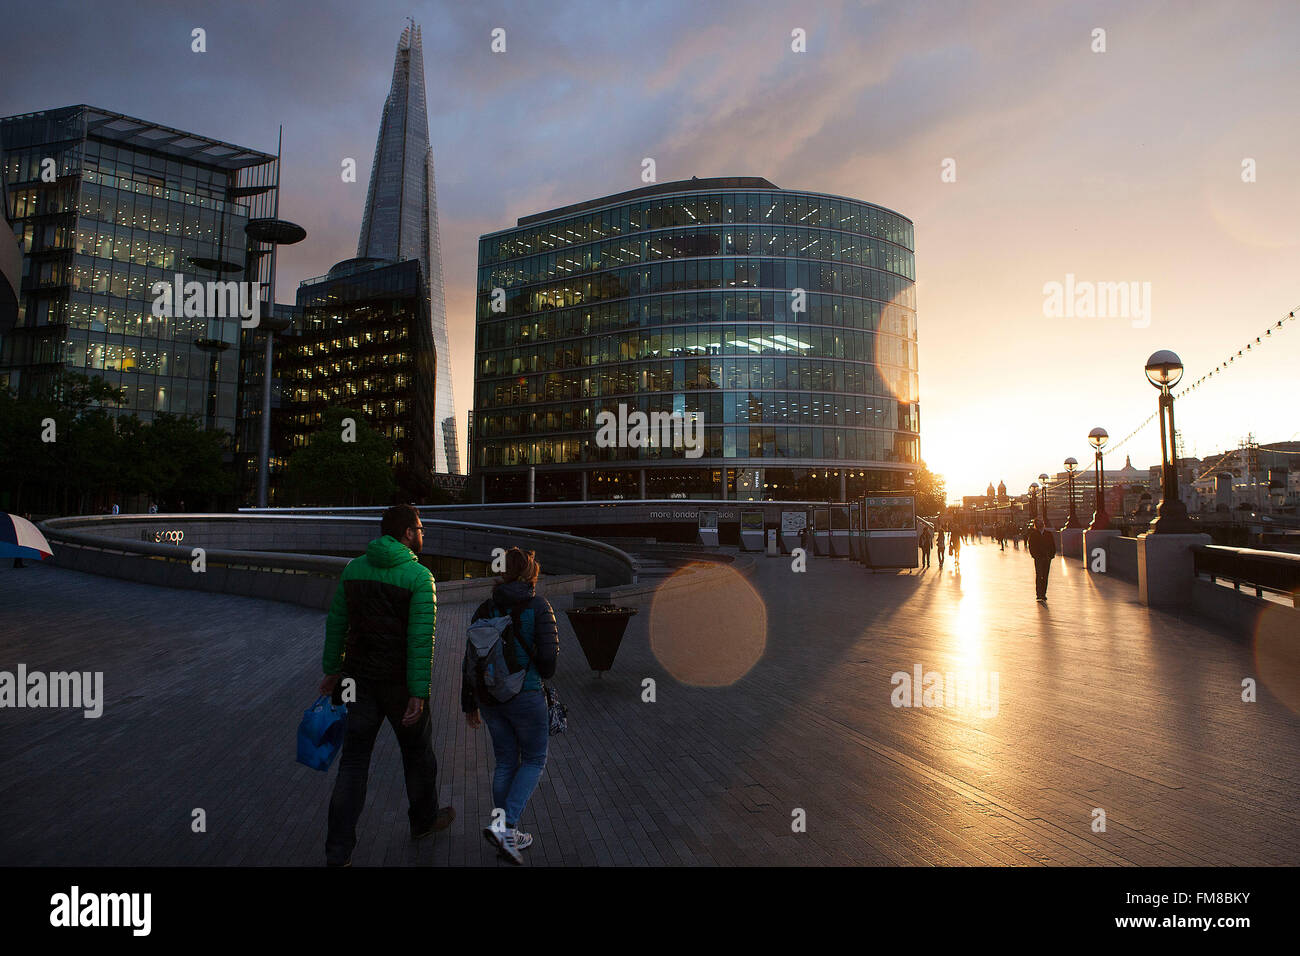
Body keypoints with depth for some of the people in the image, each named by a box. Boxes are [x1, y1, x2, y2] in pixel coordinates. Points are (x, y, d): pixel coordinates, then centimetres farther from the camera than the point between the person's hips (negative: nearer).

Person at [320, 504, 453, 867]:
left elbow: (336, 623, 8)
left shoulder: (354, 568, 2)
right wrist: (419, 693, -18)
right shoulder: (419, 576, -15)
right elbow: (421, 637, -20)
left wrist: (332, 670, 18)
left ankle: (338, 853, 10)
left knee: (353, 762, 10)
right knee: (417, 752, 17)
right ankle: (424, 820, 38)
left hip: (360, 677, 5)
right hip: (399, 682, -4)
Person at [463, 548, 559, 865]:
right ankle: (504, 825, 0)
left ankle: (507, 836, 26)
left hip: (489, 696, 5)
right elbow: (549, 655, -16)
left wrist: (469, 705, 13)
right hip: (525, 696, -5)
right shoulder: (538, 607, -11)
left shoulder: (485, 609, 3)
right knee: (534, 760, 13)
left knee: (505, 761, 18)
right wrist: (542, 676, 8)